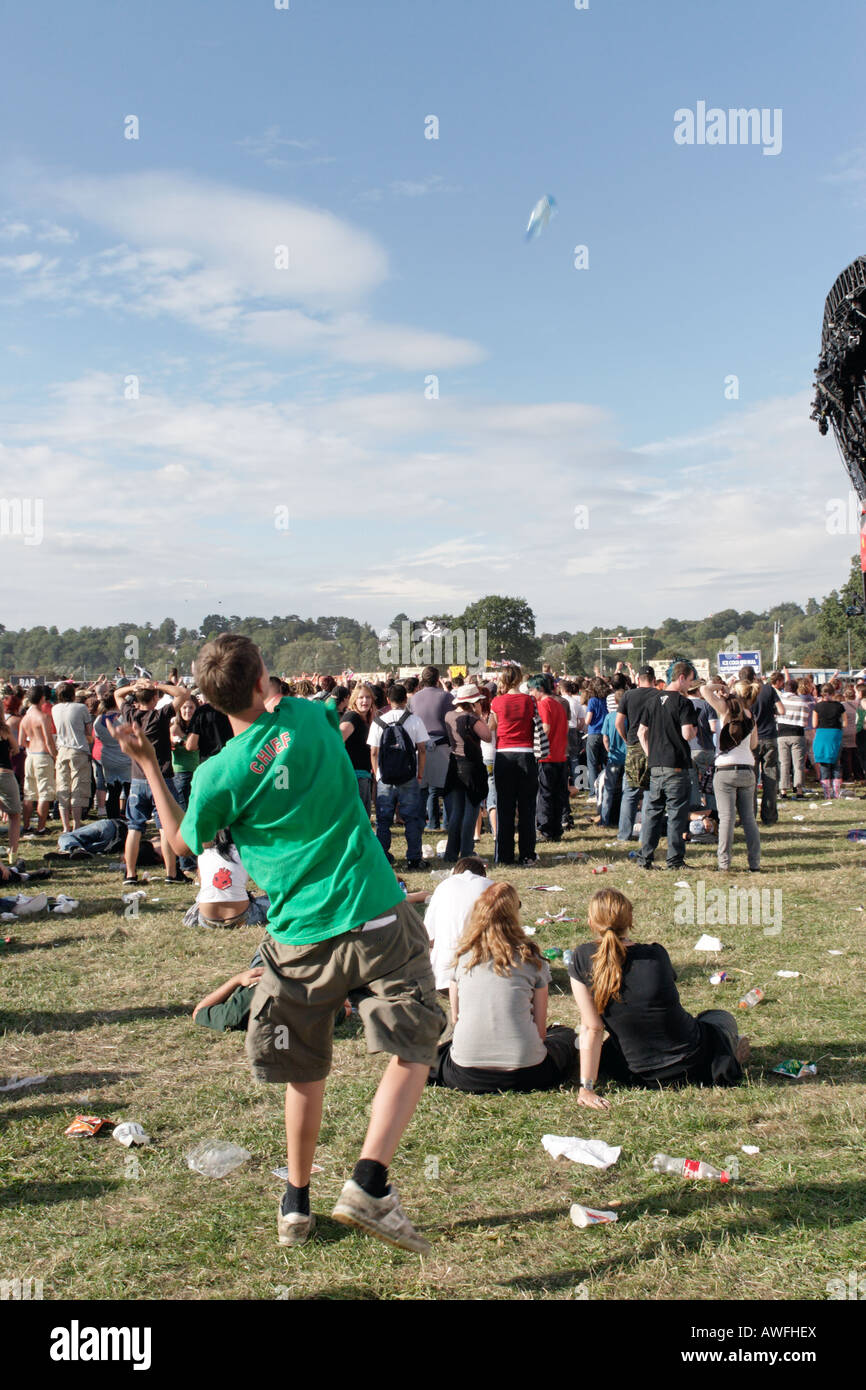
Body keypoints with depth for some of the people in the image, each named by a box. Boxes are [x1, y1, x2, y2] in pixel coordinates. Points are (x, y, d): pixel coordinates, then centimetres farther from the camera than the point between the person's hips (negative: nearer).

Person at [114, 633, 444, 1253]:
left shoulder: (218, 774, -6)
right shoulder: (311, 717, -2)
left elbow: (184, 843, 14)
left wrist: (150, 767, 17)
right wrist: (275, 700, 31)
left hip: (300, 940, 1)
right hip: (377, 919, 0)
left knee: (306, 1073, 19)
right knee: (413, 1052, 6)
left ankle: (297, 1203, 31)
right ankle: (369, 1183, -8)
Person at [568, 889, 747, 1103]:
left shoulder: (583, 959, -16)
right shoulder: (656, 955, -15)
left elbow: (591, 1028, -16)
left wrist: (586, 1087, -12)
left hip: (640, 1076, 0)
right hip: (693, 1065, 1)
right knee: (722, 1017, 32)